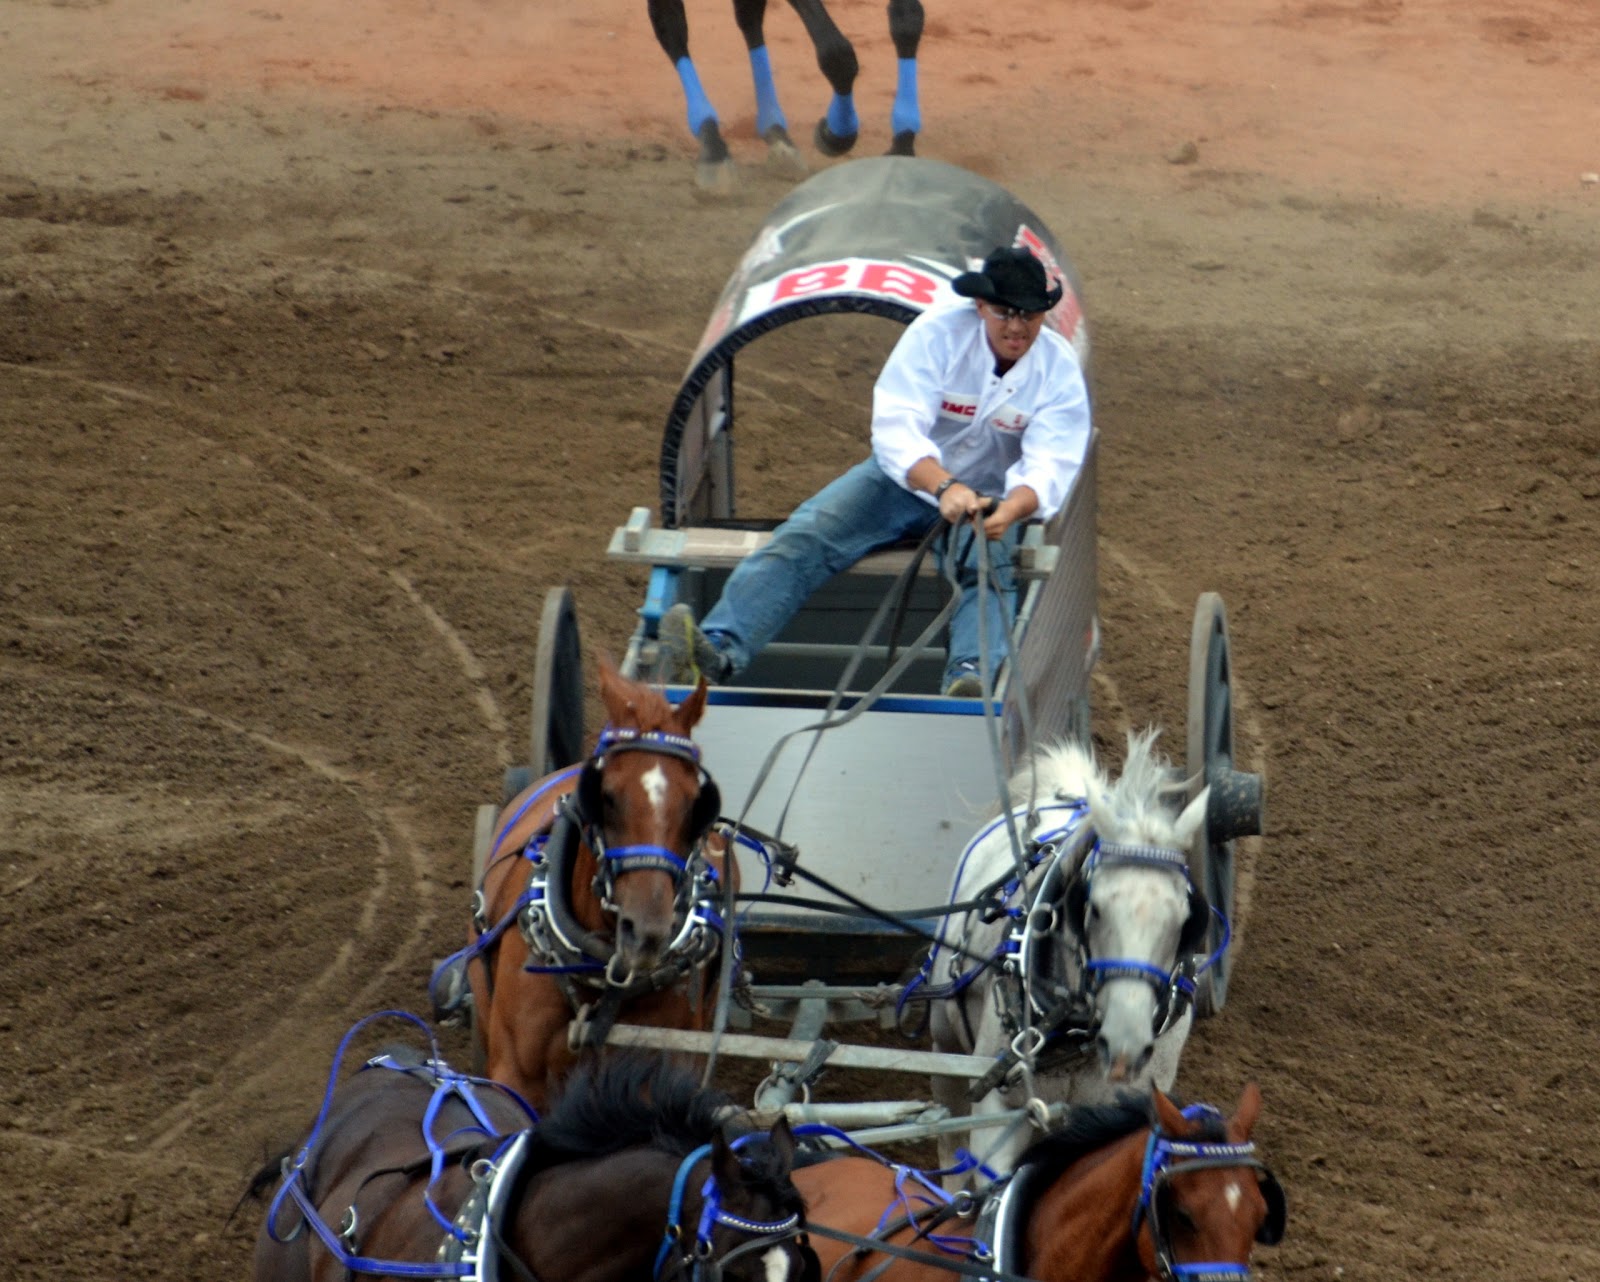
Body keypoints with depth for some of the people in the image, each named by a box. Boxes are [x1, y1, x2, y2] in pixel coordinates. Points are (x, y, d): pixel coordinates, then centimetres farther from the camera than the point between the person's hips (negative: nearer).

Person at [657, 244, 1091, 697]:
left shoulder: (1059, 368, -13)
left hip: (988, 496, 0)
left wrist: (1008, 511, -47)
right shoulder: (936, 333, -17)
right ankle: (720, 651, -43)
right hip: (906, 476, 0)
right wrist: (944, 487, -47)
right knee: (803, 537, -24)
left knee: (991, 573, -34)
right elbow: (897, 429, -27)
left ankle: (970, 676, -60)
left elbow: (1048, 467, -23)